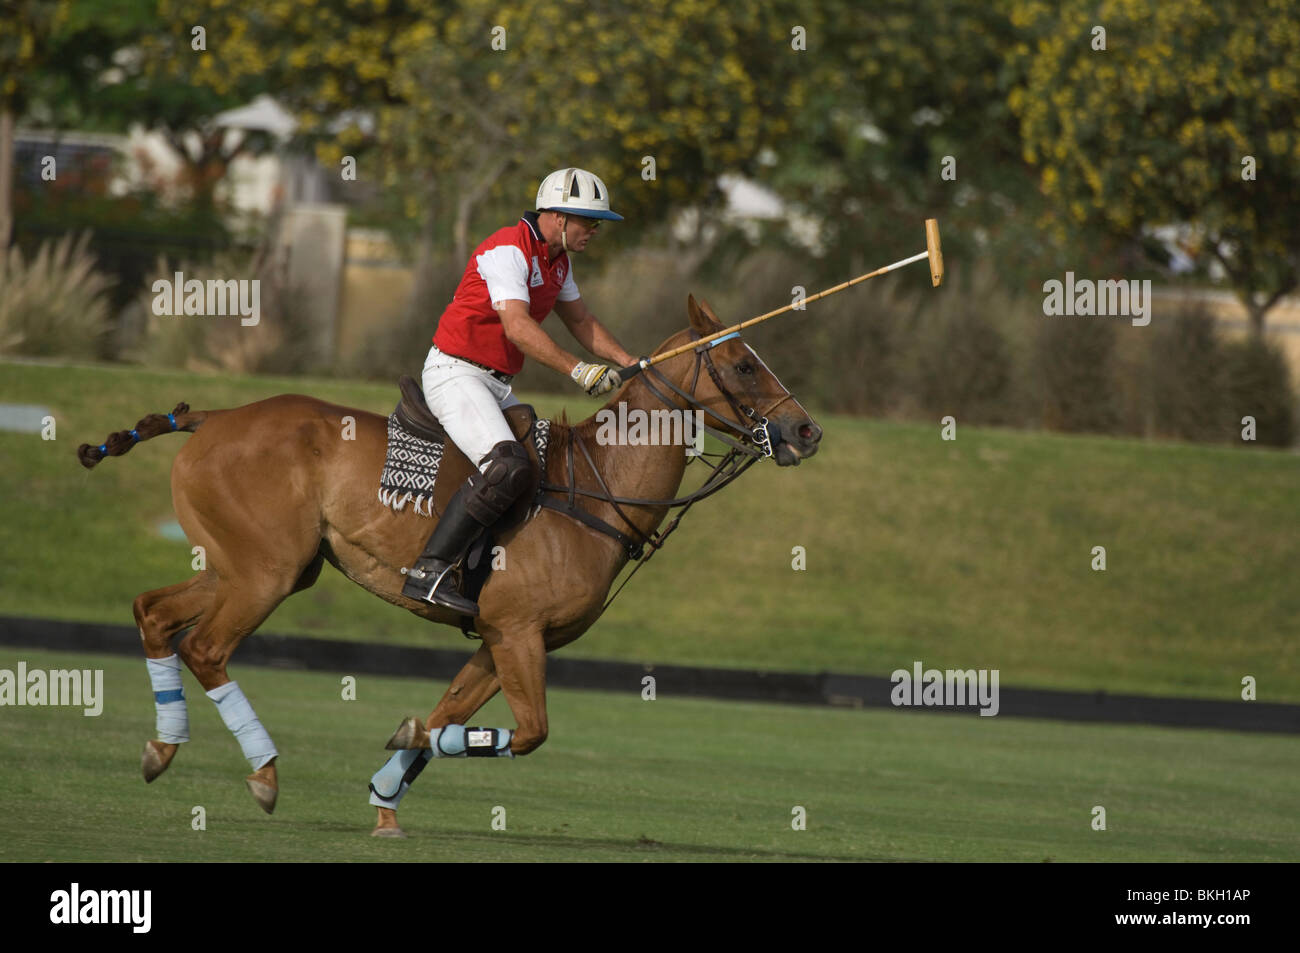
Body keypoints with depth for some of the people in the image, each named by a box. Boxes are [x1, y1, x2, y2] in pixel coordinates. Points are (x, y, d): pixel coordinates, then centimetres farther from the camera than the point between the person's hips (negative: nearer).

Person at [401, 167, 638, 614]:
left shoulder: (557, 259, 13)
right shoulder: (509, 250, -18)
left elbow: (580, 320, 26)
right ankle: (429, 571, -32)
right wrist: (577, 369, -36)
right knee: (506, 465, -29)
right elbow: (518, 326, -30)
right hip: (454, 373, -10)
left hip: (497, 384, 10)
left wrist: (629, 364, 15)